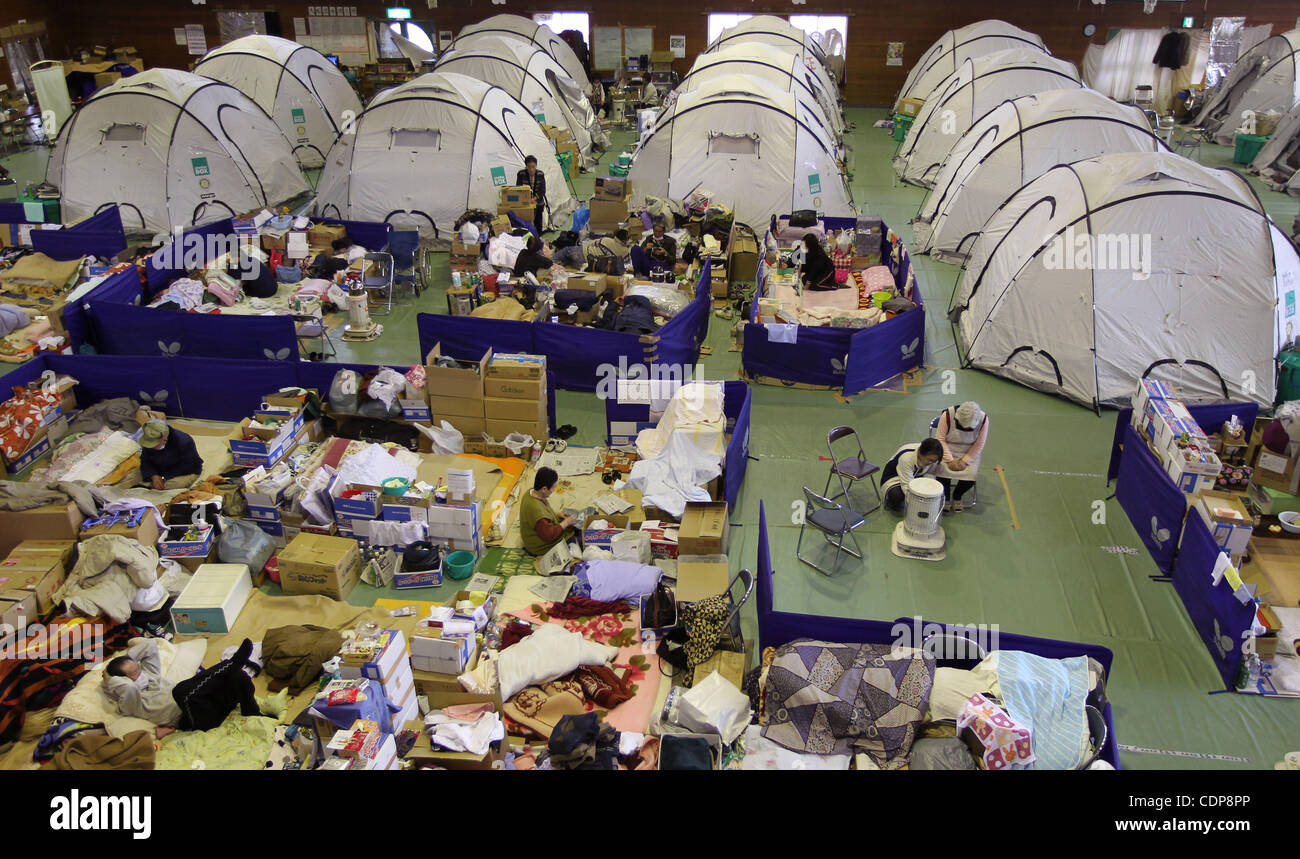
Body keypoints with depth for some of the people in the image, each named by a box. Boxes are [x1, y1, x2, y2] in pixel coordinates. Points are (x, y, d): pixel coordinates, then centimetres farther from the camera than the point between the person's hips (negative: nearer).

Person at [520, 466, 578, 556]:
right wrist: (565, 523, -19)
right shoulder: (535, 509, -36)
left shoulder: (530, 493, -7)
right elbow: (549, 535, -30)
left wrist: (556, 514, 3)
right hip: (543, 547, -10)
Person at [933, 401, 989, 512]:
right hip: (947, 450, -1)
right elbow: (940, 439, -16)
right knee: (942, 469, -27)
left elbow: (979, 444, -9)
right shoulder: (948, 415, -22)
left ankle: (957, 496, 6)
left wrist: (965, 461, -18)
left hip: (969, 453, 1)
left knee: (971, 474, -24)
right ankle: (946, 497, 0)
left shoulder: (983, 419, -17)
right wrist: (950, 460, -22)